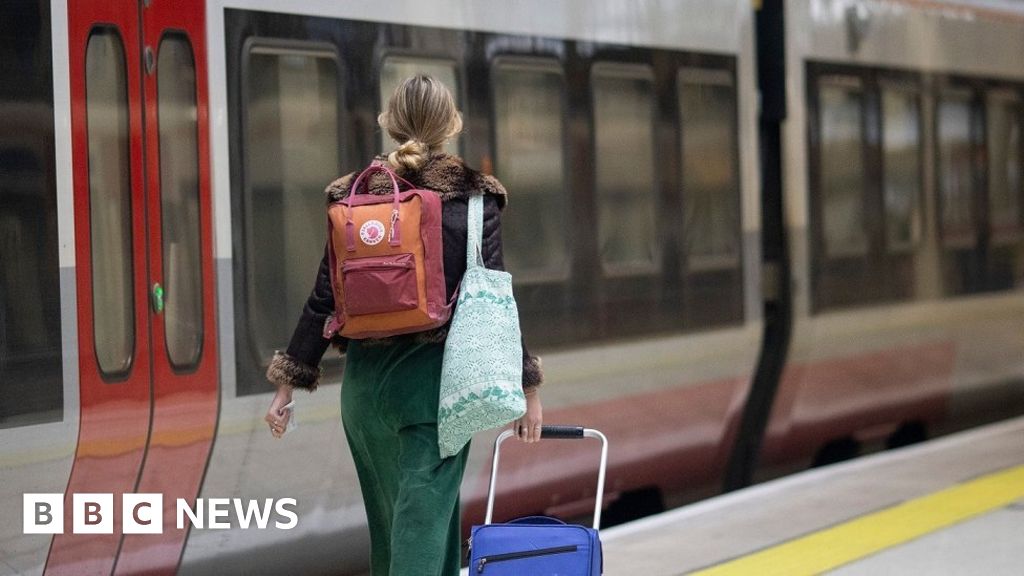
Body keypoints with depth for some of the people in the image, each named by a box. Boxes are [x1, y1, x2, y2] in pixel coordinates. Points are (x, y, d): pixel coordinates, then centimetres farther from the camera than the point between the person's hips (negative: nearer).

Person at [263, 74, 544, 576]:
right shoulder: (472, 195, -4)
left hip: (365, 383, 4)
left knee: (388, 523, 18)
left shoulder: (354, 195, 4)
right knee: (423, 521, -6)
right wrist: (527, 386, -1)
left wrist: (287, 383, 9)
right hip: (436, 379, -4)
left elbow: (324, 298, 3)